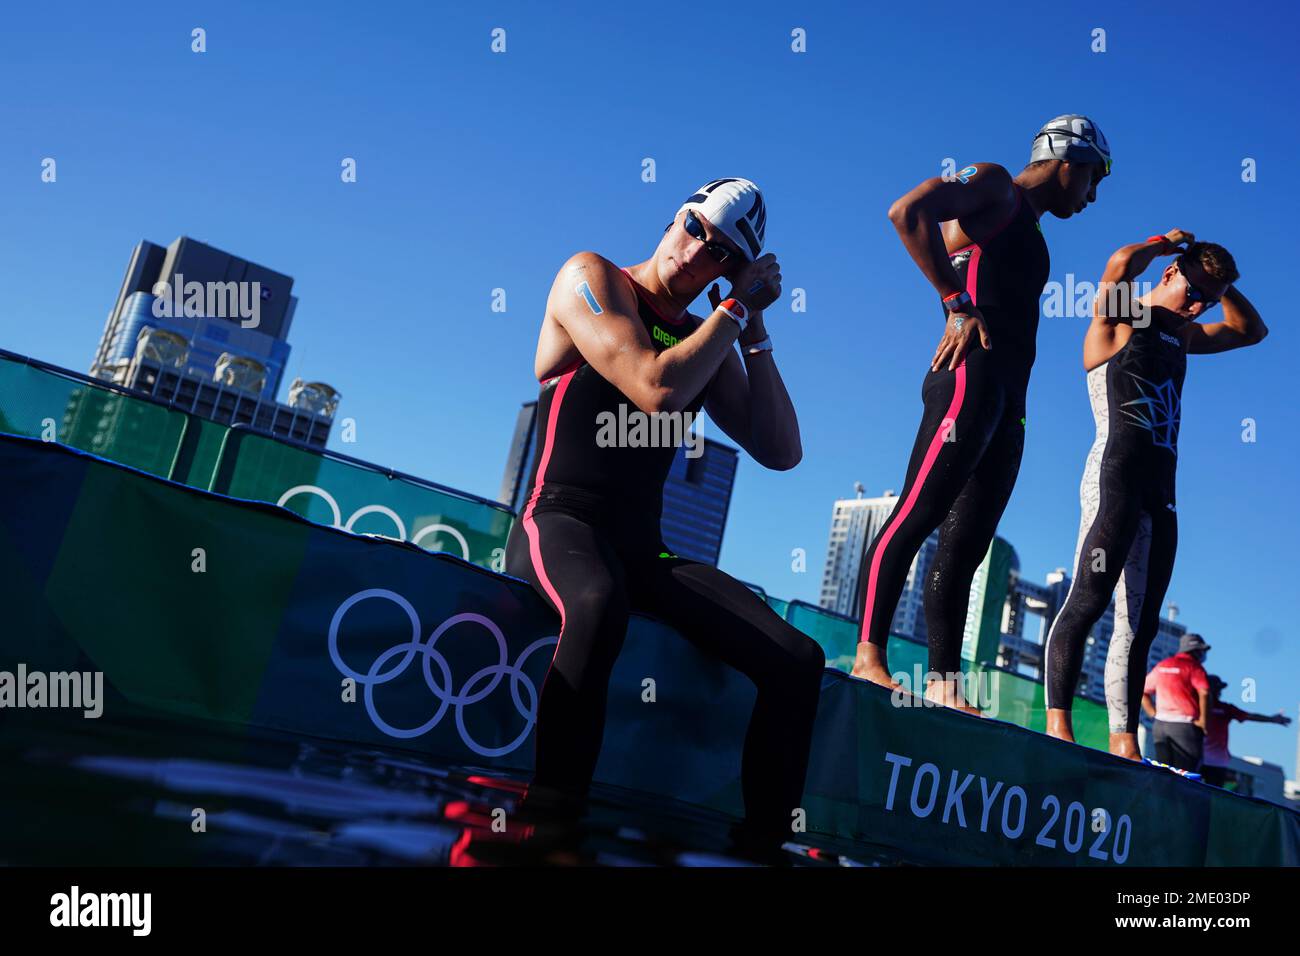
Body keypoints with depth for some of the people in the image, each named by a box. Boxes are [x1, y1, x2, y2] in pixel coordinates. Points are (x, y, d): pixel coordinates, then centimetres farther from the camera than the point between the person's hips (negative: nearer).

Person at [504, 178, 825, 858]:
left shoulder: (710, 343, 17)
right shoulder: (592, 277, 1)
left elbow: (781, 451, 9)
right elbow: (655, 390, -16)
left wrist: (753, 330, 5)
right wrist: (737, 308, -3)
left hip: (644, 548, 6)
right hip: (561, 522, -5)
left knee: (798, 660, -11)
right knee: (599, 603, -42)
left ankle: (762, 840, 1)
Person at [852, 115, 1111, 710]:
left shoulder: (1030, 231, 31)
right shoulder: (994, 186, 6)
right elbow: (906, 212, -11)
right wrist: (958, 305, -14)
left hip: (1007, 401, 9)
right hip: (971, 378, -9)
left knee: (965, 548, 4)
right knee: (917, 516, -16)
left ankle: (944, 687, 6)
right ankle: (869, 656, -18)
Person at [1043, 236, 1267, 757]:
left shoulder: (1181, 333, 25)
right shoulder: (1118, 318, 2)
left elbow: (1251, 330, 37)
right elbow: (1120, 264, -18)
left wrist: (1221, 282, 22)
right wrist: (1167, 242, 2)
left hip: (1160, 492, 8)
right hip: (1116, 476, -8)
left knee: (1140, 625, 2)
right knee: (1088, 599, -19)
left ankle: (1124, 743, 3)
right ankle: (1057, 724, -21)